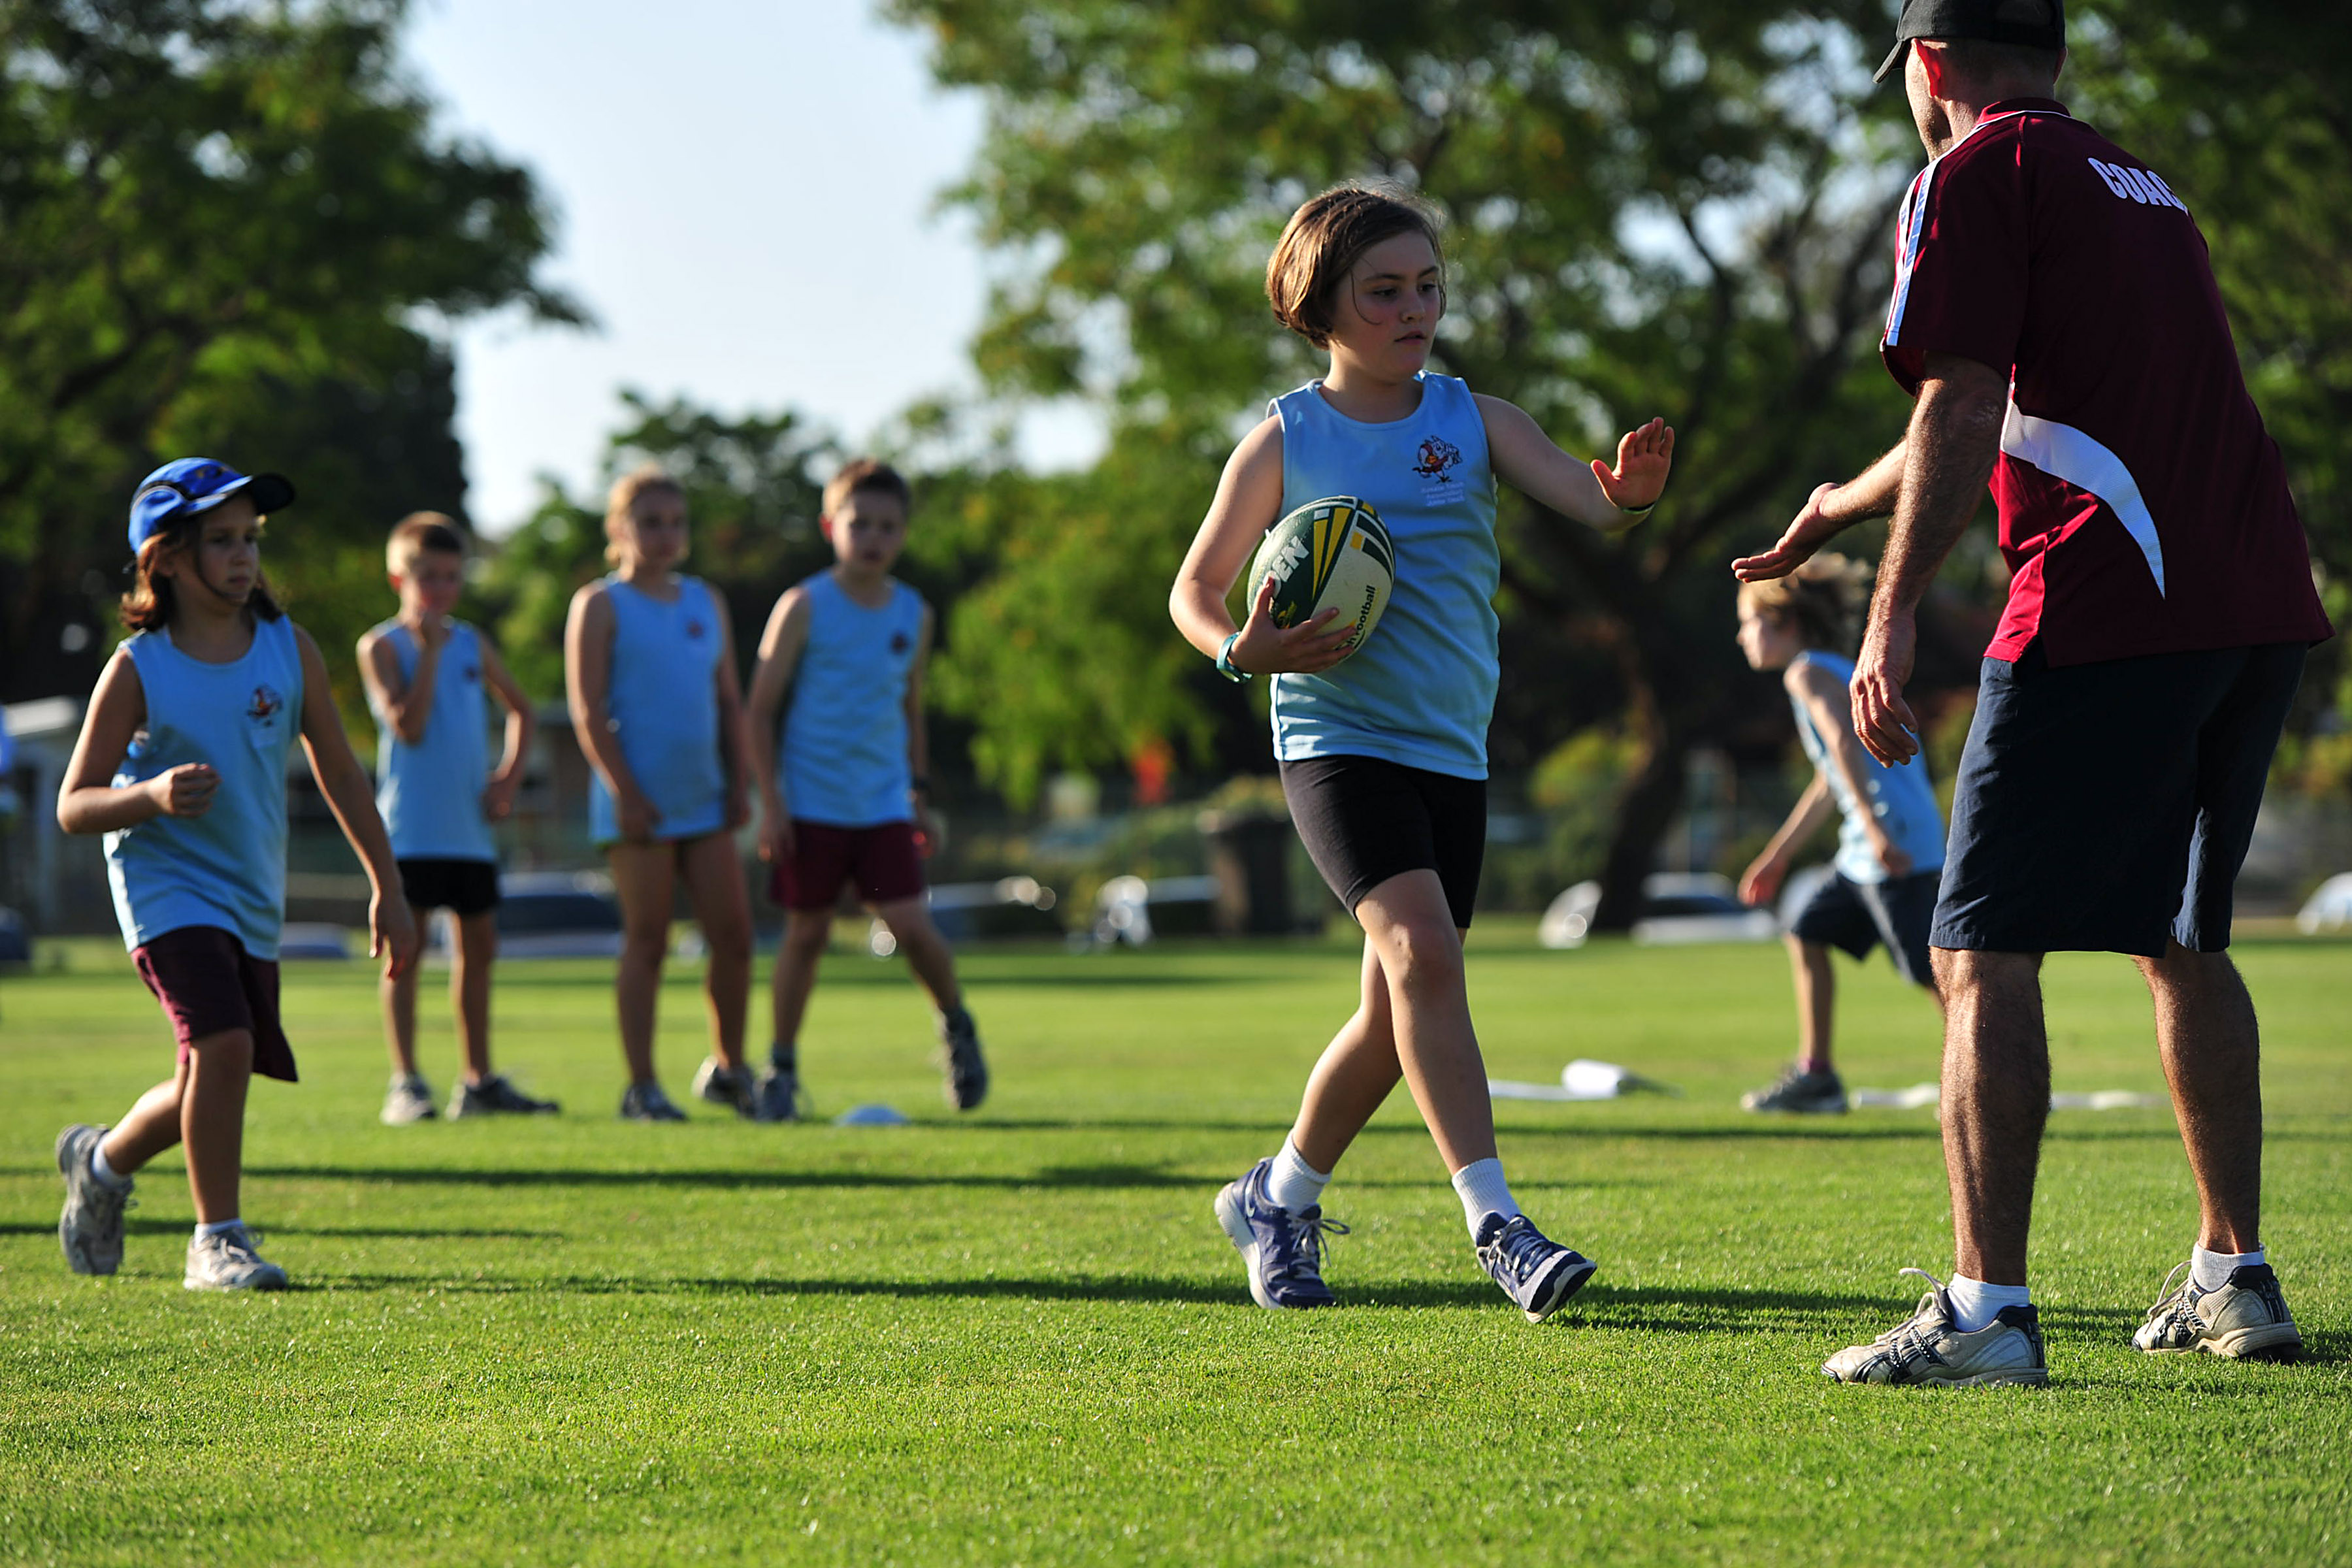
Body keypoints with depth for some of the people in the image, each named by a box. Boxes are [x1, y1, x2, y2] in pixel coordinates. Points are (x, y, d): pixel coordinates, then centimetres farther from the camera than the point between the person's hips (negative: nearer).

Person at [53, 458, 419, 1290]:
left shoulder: (290, 650, 0)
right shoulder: (137, 670, -11)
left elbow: (337, 770, 9)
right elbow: (73, 806, -8)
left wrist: (387, 890, 8)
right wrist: (153, 796, -28)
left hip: (254, 899, 5)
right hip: (166, 884, -5)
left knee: (209, 1081, 9)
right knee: (223, 1043, -23)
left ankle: (102, 1161, 39)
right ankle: (217, 1241, -8)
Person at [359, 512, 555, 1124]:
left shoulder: (471, 644, 11)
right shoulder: (382, 646, -5)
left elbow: (519, 708, 24)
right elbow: (408, 726, -18)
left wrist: (510, 775, 10)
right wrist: (429, 651, -17)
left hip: (469, 827, 6)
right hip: (410, 827, -6)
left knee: (479, 945, 9)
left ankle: (479, 1081, 16)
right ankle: (406, 1085, -1)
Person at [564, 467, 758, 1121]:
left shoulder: (706, 602, 15)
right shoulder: (601, 606, -2)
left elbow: (730, 699, 17)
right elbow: (588, 710, -8)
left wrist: (738, 784, 7)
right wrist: (626, 792, -16)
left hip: (704, 798, 5)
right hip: (637, 804, -5)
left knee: (733, 932, 2)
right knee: (646, 940, -4)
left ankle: (727, 1067, 18)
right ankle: (641, 1088, 1)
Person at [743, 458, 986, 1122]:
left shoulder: (913, 614, 7)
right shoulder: (804, 608, -5)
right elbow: (763, 707, -3)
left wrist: (921, 795, 14)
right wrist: (771, 800, -9)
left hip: (884, 806, 2)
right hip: (811, 804, -2)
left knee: (910, 924, -9)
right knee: (807, 932, 2)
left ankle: (957, 1024, 17)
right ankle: (782, 1066, 15)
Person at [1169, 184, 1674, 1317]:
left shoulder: (1473, 418, 7)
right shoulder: (1284, 440, 2)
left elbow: (1584, 498, -9)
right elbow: (1194, 593, 9)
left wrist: (1629, 493, -32)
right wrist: (1245, 652, -12)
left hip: (1453, 753, 4)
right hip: (1337, 739, -4)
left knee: (1397, 1014, 9)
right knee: (1420, 950, -25)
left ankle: (1277, 1200, 30)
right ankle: (1497, 1227, -29)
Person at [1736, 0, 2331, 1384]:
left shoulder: (1976, 173, 1)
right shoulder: (2149, 189, 25)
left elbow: (1966, 412, -12)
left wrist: (1893, 621, -14)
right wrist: (1842, 510, 49)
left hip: (2107, 609, -8)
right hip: (2263, 606, 8)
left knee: (1985, 953, -5)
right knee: (2182, 942, 21)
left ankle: (1987, 1309, -14)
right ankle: (2235, 1279, 23)